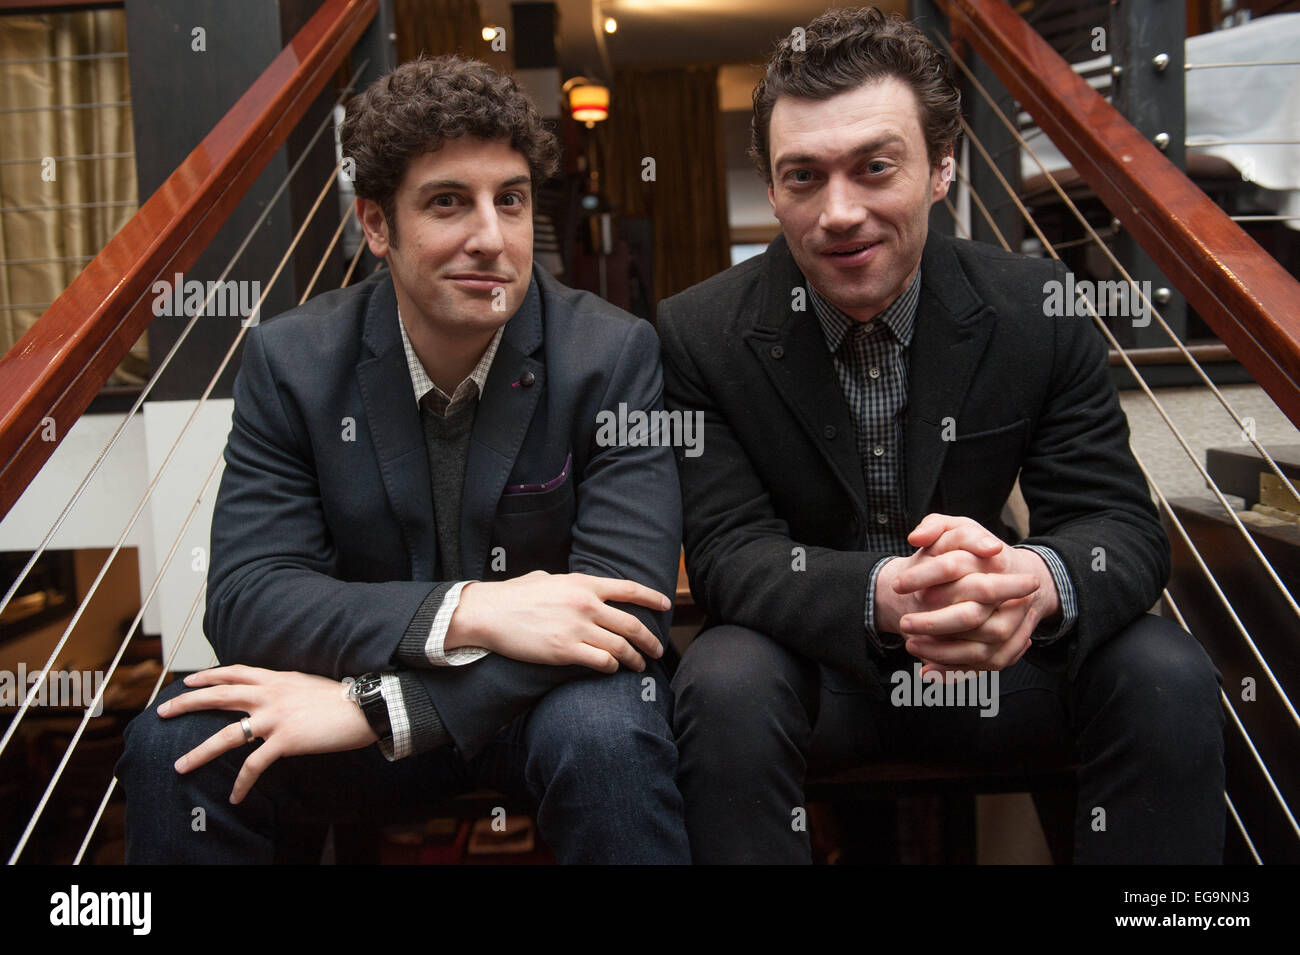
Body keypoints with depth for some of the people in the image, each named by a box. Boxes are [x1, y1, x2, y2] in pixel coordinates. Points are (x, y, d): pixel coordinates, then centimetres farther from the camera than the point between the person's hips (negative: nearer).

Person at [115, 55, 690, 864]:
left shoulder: (616, 355, -14)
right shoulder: (291, 361, -8)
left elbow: (627, 604, -22)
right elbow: (243, 598, -15)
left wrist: (379, 705, -29)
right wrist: (464, 611, -32)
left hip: (550, 693, -1)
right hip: (367, 679, 2)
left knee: (606, 735, -35)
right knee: (170, 747, -24)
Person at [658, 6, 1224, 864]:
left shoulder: (1038, 310, -8)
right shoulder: (700, 336, -12)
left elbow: (1124, 526, -10)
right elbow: (729, 553, -17)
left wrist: (1039, 581, -37)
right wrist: (883, 595, -40)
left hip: (997, 658, 2)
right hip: (807, 660, -2)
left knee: (1167, 677, -22)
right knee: (725, 687, -33)